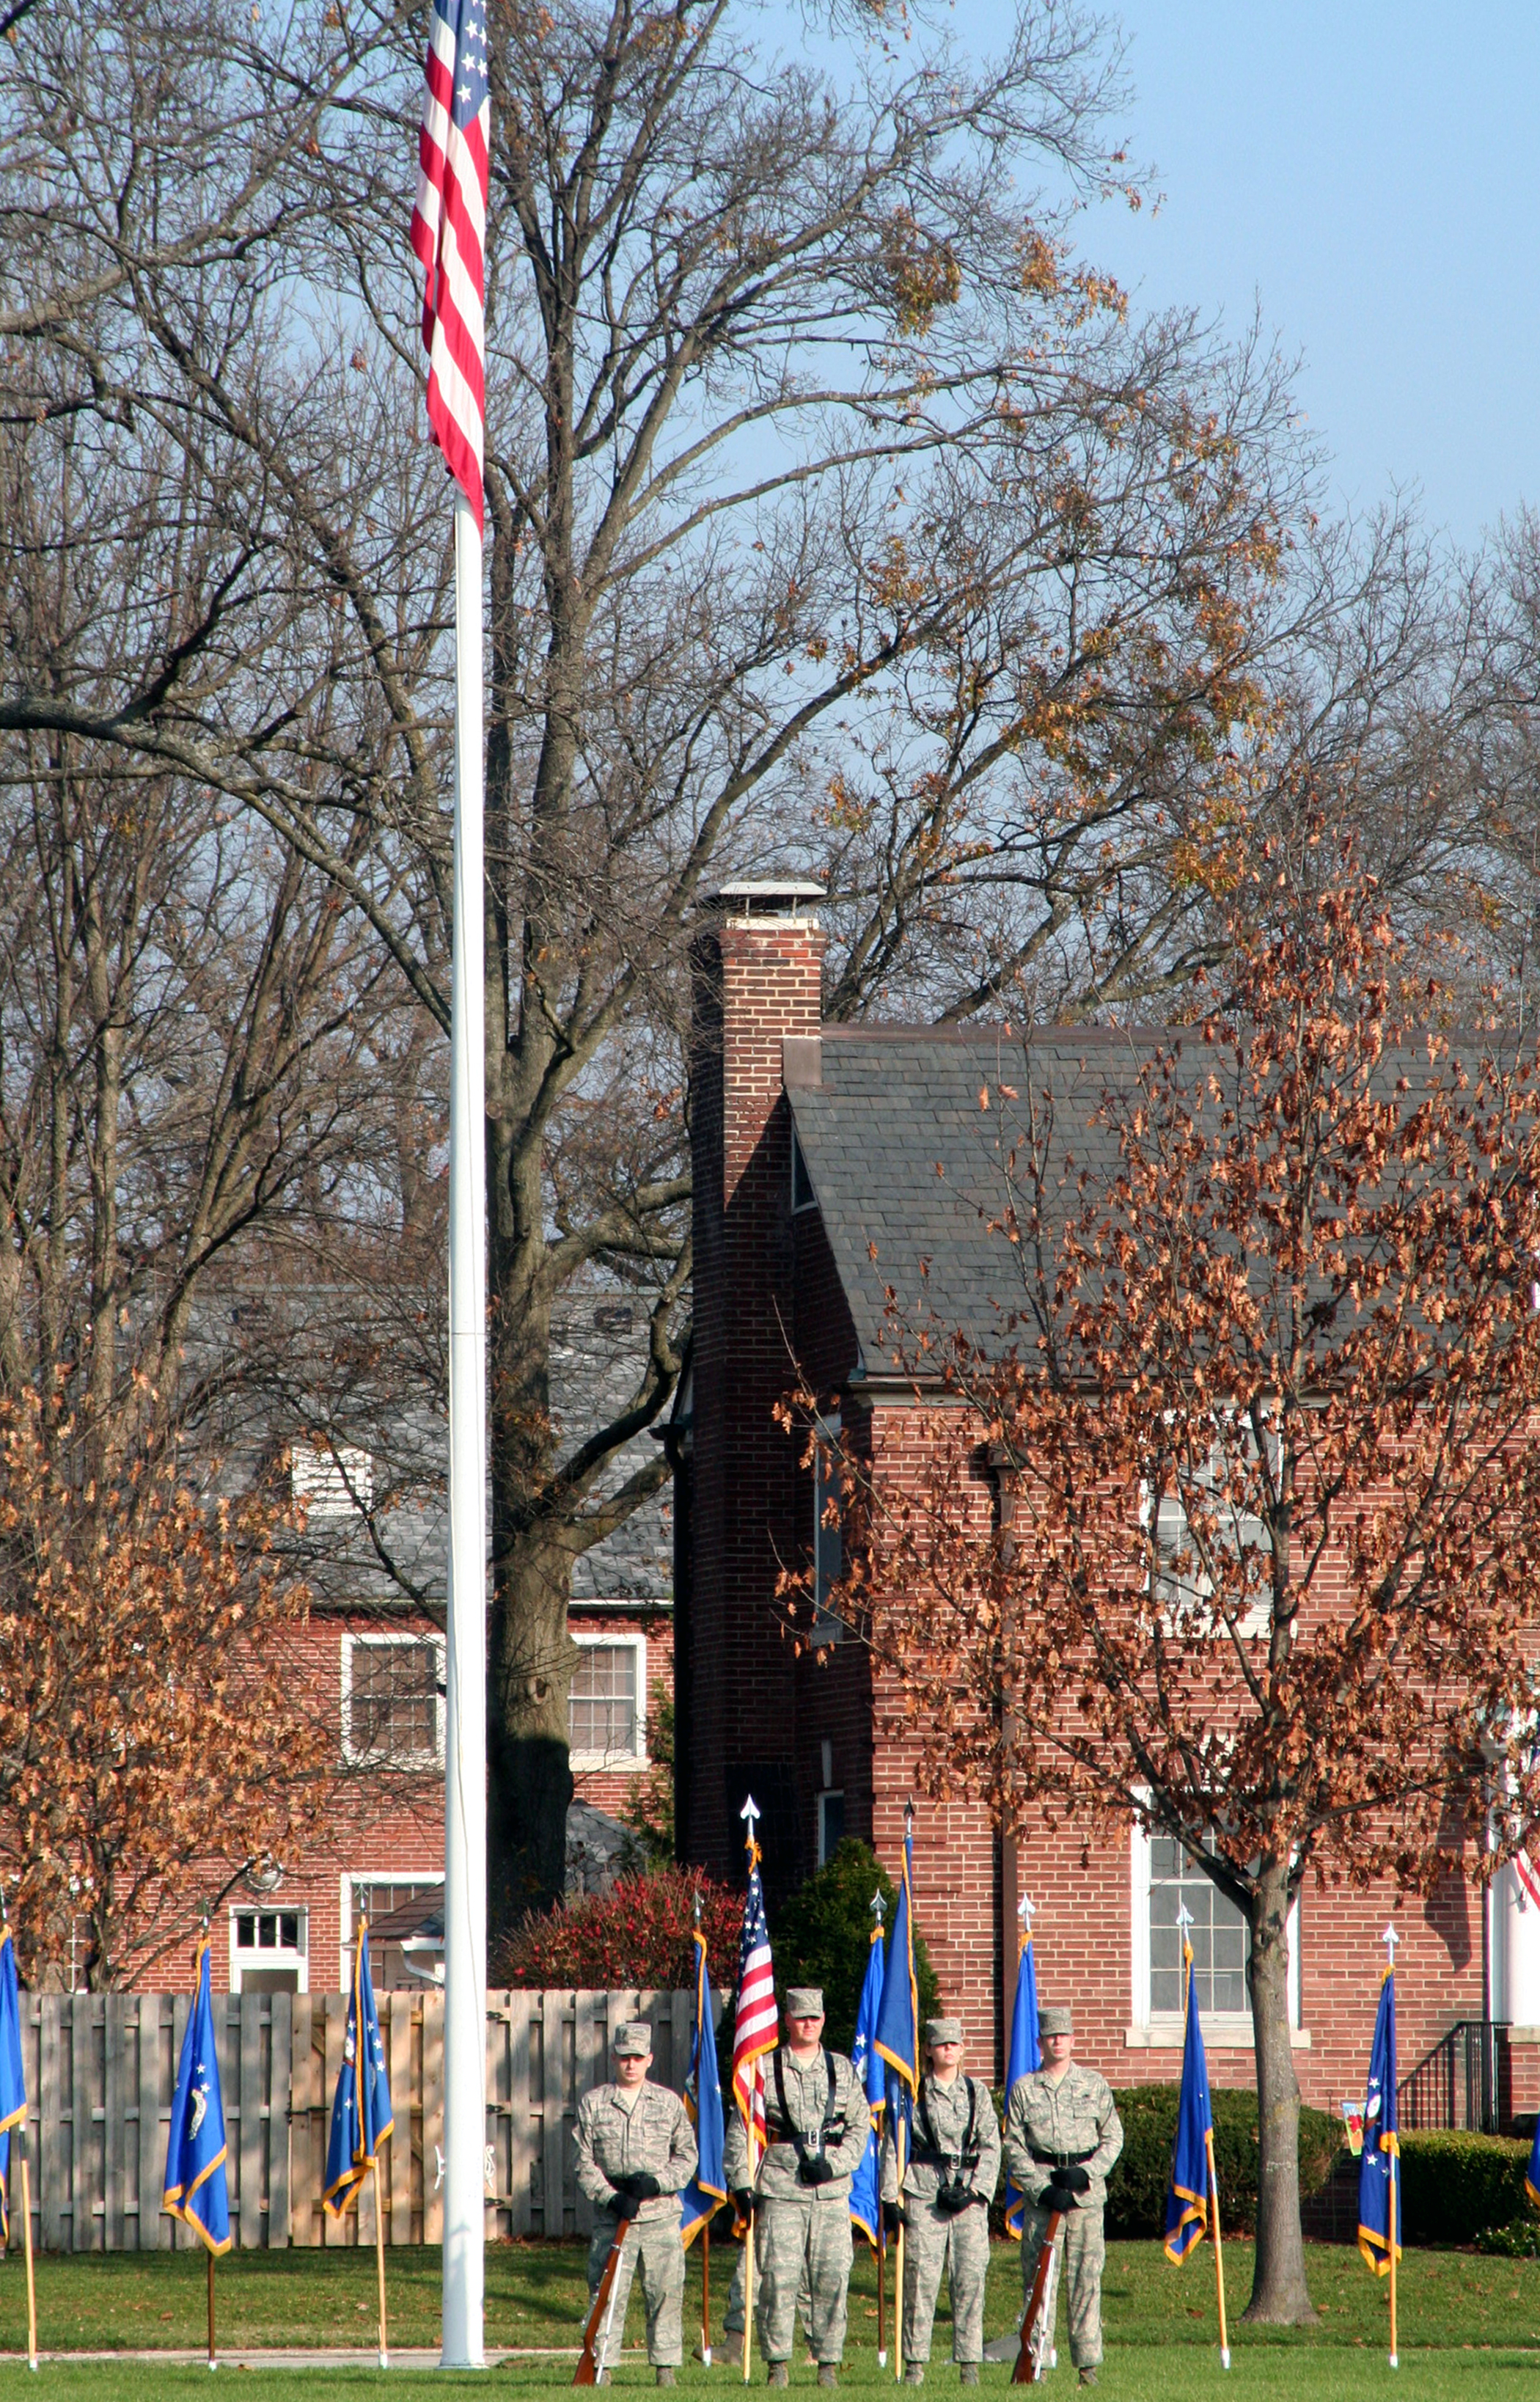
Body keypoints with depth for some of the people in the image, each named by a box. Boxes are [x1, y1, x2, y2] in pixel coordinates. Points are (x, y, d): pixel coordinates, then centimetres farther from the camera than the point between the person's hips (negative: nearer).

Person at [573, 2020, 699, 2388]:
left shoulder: (669, 2103, 9)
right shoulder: (593, 2104, 7)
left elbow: (687, 2155, 10)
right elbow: (583, 2163, 4)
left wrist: (655, 2182, -8)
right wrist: (612, 2197, -10)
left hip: (661, 2215, 1)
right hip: (611, 2218, -1)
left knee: (666, 2291, -1)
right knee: (607, 2293, -4)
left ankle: (666, 2368, 5)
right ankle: (602, 2368, -1)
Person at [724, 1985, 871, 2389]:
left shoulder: (842, 2069, 12)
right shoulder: (765, 2069, 5)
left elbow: (861, 2125, 10)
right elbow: (740, 2129, 5)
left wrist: (833, 2163, -6)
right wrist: (741, 2183, -3)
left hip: (831, 2188, 2)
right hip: (779, 2187, -2)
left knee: (833, 2277, 0)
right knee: (778, 2279, -7)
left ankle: (829, 2364, 6)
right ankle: (778, 2366, -1)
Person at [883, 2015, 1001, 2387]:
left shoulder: (978, 2093, 12)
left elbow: (991, 2147, 8)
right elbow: (892, 2146, 5)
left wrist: (974, 2191, -6)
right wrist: (890, 2198, -2)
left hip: (969, 2193, 2)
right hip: (924, 2189, -2)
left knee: (971, 2278, -2)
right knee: (921, 2277, -7)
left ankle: (969, 2365, 1)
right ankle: (915, 2363, -3)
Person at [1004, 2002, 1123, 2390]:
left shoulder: (1095, 2085, 9)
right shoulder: (1024, 2089, 8)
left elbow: (1113, 2137, 9)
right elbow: (1014, 2146, 5)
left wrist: (1086, 2172, -8)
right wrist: (1041, 2186, -8)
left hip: (1087, 2193, 0)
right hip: (1040, 2191, 0)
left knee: (1086, 2279, -2)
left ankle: (1088, 2365, 0)